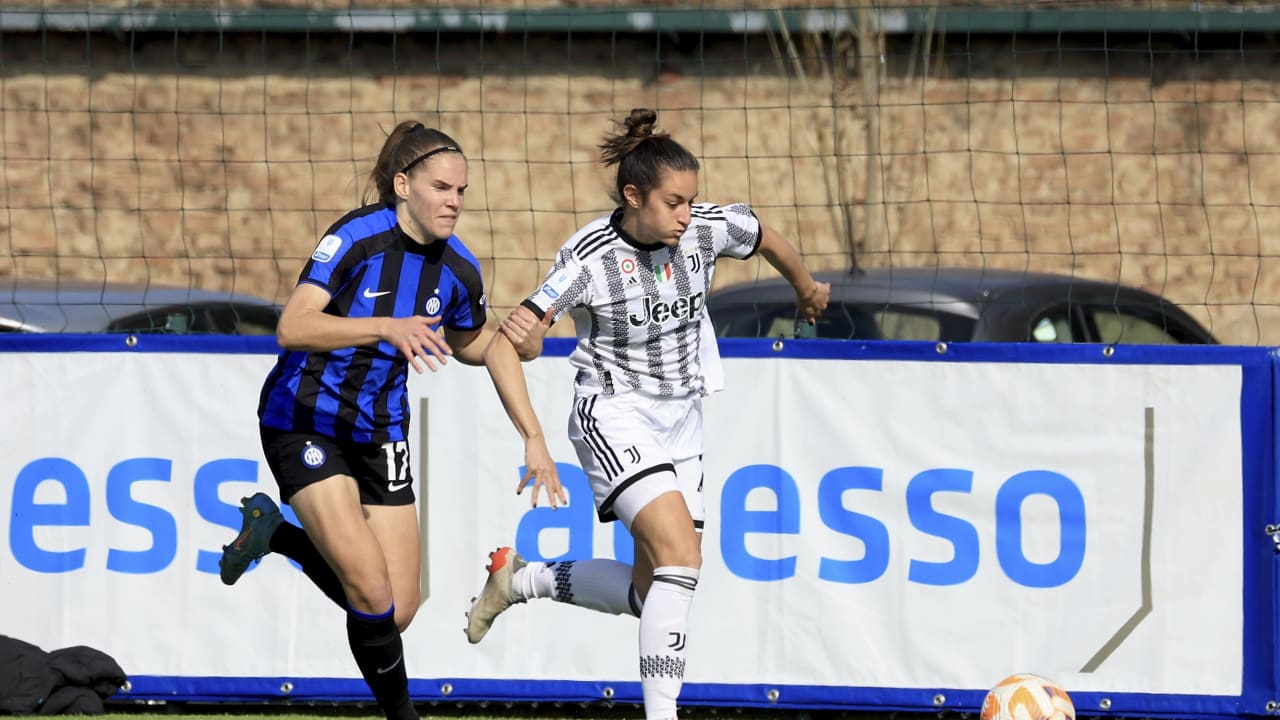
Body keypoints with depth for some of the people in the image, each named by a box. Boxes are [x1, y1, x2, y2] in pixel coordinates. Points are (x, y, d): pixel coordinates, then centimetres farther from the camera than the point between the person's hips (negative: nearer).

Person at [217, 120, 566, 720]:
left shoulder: (457, 269, -5)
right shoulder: (357, 238, -22)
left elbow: (487, 345, 14)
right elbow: (292, 328, -33)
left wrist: (533, 437, 8)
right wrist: (387, 327, -45)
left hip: (378, 431, 6)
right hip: (304, 420, -6)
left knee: (398, 610, 2)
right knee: (372, 589, -19)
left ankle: (276, 532, 24)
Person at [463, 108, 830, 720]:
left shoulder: (709, 228, -8)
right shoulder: (590, 256, -21)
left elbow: (767, 238, 13)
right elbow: (528, 340, -23)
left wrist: (807, 289, 31)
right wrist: (523, 333, -47)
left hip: (681, 417, 6)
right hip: (615, 416, -6)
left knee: (648, 590, 6)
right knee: (682, 555, -25)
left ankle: (518, 580, 29)